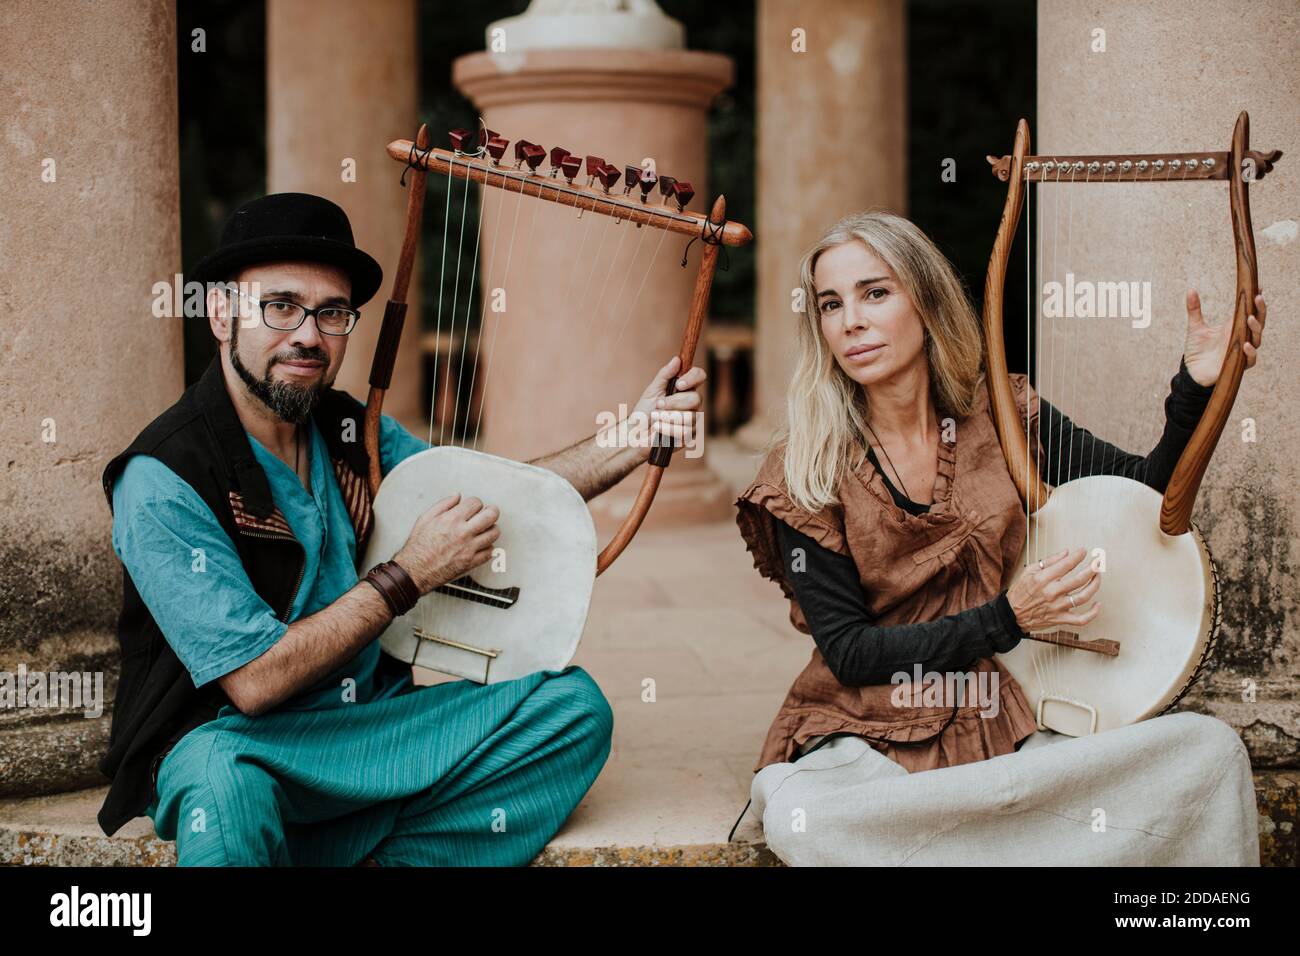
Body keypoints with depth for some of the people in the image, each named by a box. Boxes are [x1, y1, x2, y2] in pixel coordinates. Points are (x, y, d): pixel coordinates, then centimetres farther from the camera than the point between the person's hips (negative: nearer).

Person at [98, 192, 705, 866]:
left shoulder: (351, 431, 5)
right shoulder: (163, 479, -17)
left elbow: (489, 497, 15)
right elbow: (253, 681, -21)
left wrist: (633, 438, 1)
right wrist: (409, 575, -18)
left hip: (371, 722, 7)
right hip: (238, 738, -6)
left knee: (569, 702, -10)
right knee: (226, 781, -41)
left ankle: (383, 860, -14)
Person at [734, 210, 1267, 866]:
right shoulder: (806, 470, -7)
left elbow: (1150, 494, 12)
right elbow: (848, 653, -10)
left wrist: (1197, 385, -4)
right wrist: (1009, 618, -18)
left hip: (1011, 728, 3)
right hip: (868, 741, -3)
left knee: (1211, 749, -21)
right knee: (805, 816, -38)